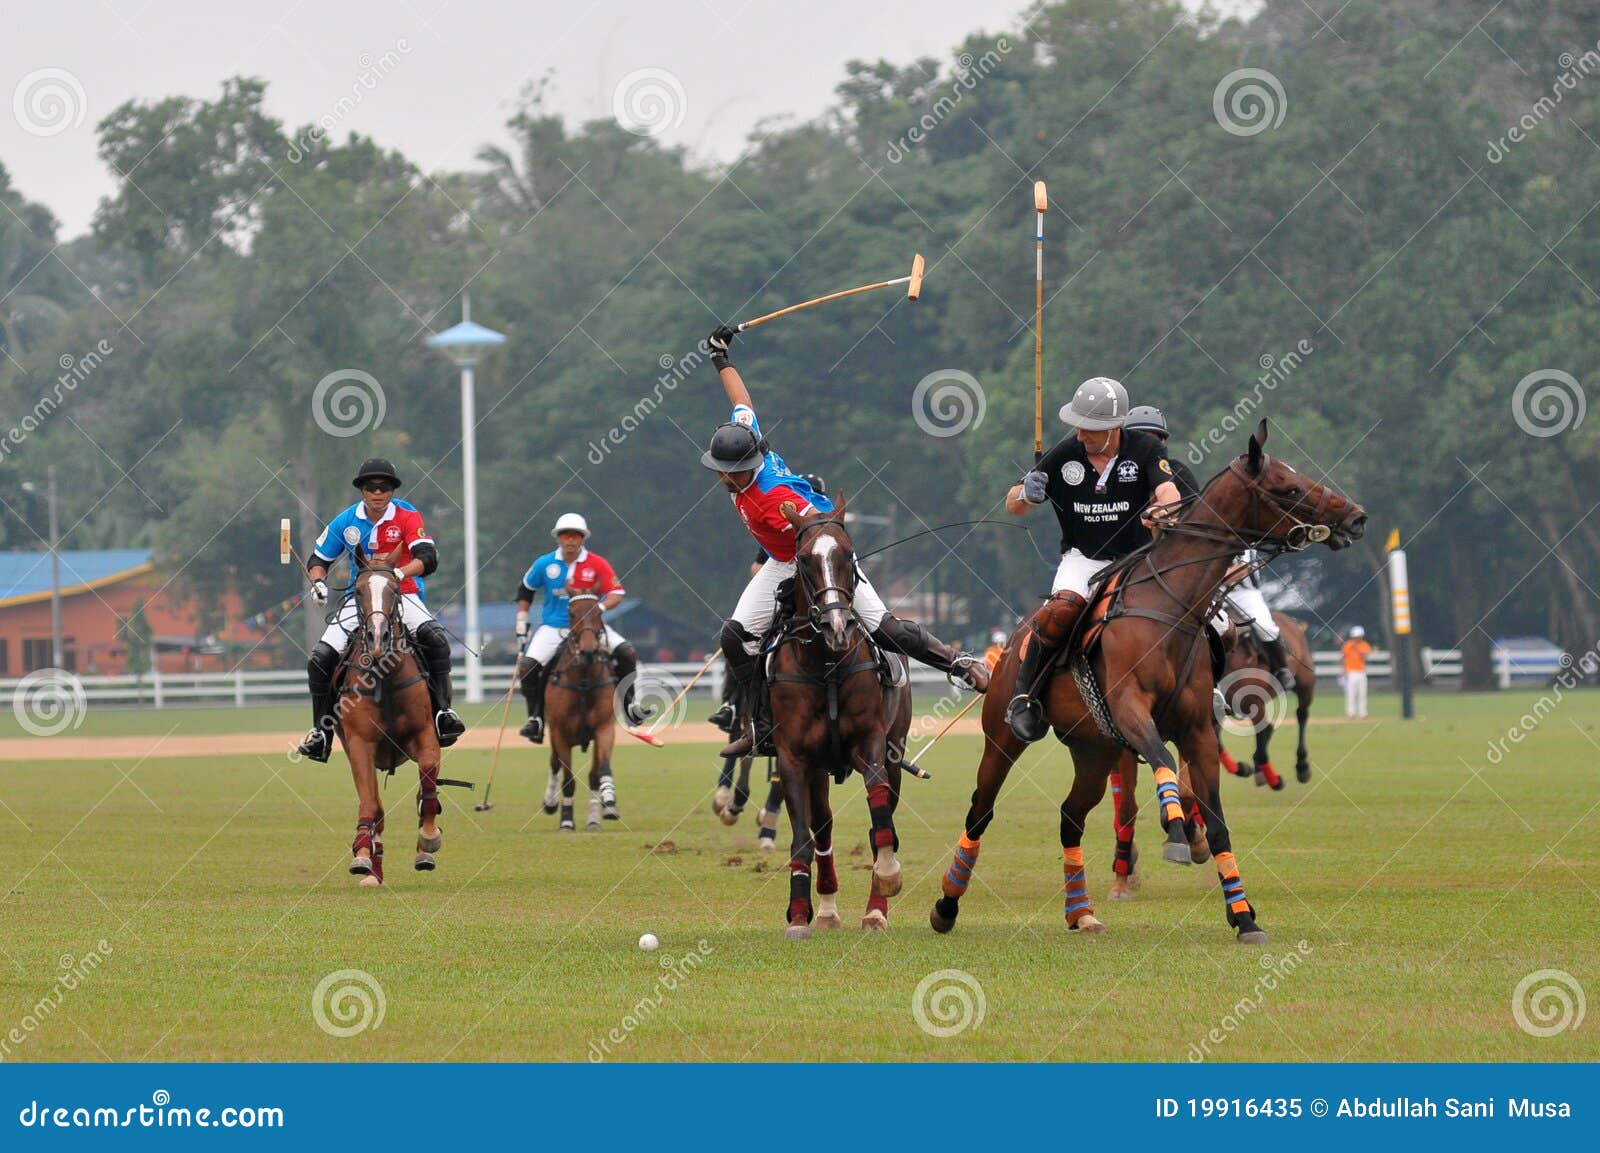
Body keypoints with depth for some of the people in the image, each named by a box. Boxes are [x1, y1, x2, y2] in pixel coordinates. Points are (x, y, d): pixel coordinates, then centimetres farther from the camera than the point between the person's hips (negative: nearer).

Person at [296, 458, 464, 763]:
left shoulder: (407, 517, -9)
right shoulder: (345, 522, 1)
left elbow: (427, 559, -22)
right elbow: (318, 559, 12)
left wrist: (400, 573, -41)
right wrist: (318, 582, -10)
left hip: (404, 597, -3)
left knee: (435, 638, -32)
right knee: (320, 659, -12)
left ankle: (442, 712, -27)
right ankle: (322, 732, 1)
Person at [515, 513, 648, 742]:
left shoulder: (597, 564, -8)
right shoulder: (545, 564, -2)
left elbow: (616, 594, -12)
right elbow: (525, 590, 14)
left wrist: (600, 607, -32)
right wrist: (521, 621, 10)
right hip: (553, 627, 1)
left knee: (626, 653, -19)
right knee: (528, 667, -19)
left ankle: (628, 704, -1)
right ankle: (535, 718, -2)